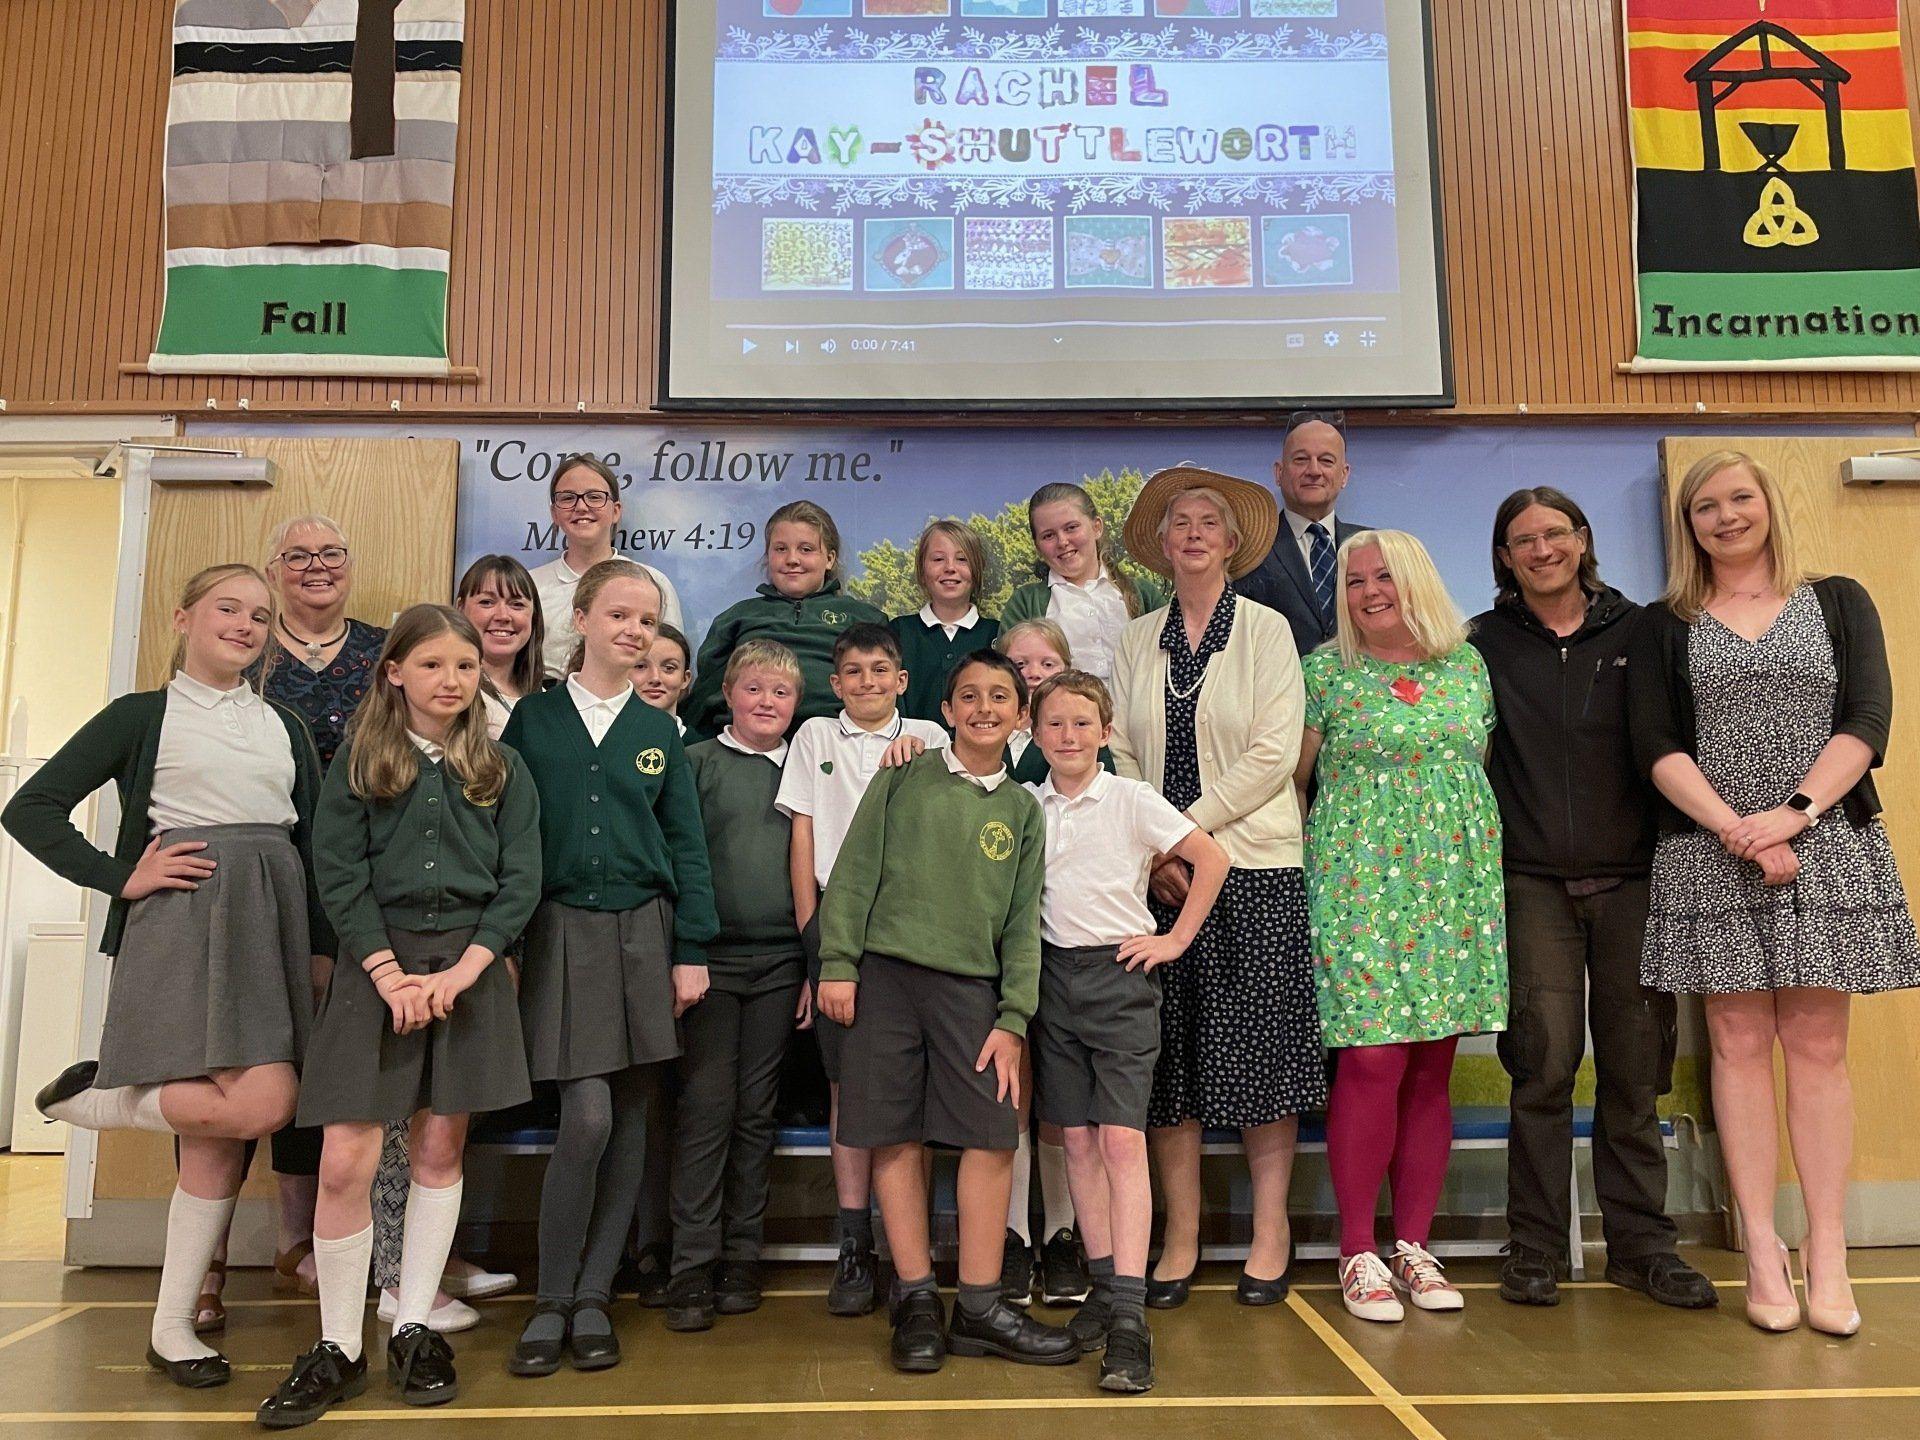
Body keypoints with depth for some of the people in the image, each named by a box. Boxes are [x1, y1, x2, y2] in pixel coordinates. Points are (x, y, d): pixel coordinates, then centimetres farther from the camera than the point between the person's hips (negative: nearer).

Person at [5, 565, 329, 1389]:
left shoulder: (286, 728, 16)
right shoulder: (143, 715, 5)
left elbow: (313, 845, 14)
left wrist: (323, 948, 8)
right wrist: (120, 876, -7)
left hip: (272, 925, 5)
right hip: (184, 922, -4)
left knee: (217, 1129, 4)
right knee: (259, 1106, -19)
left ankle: (172, 1324, 15)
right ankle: (91, 1098, 7)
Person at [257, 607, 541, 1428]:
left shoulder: (502, 771, 7)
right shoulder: (359, 760, 4)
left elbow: (520, 881, 2)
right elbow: (338, 874, -3)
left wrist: (462, 969, -11)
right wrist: (392, 973, -12)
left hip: (467, 967, 1)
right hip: (375, 965, -1)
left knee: (440, 1148, 6)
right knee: (346, 1160, -6)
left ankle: (413, 1330, 19)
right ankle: (338, 1349, 8)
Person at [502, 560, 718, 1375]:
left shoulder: (658, 731, 9)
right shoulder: (533, 718, 4)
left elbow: (687, 846, 7)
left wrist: (691, 951, 0)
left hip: (643, 934, 2)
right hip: (562, 934, -2)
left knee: (629, 1118, 4)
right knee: (587, 1116, -10)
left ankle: (593, 1298, 17)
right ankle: (551, 1302, 8)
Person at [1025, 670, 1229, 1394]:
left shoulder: (1131, 799, -5)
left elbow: (1211, 858, -3)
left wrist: (1176, 939, -3)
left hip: (1120, 975, -4)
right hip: (1054, 976, 4)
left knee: (1121, 1140, -10)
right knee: (1078, 1141, 8)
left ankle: (1129, 1315, -10)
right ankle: (1104, 1287, 20)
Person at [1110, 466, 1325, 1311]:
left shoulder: (1266, 631, 3)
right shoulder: (1137, 640, 11)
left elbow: (1274, 754, -7)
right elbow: (1118, 756, 6)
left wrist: (1190, 828, -11)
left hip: (1253, 865, -2)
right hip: (1156, 873, 3)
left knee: (1260, 1049, 1)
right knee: (1167, 1057, 4)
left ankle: (1270, 1233, 16)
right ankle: (1180, 1239, 15)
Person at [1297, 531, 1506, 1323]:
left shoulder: (1468, 663, 11)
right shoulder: (1325, 672, 1)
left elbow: (1486, 766, 17)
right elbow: (1290, 779, 2)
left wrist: (1483, 853, 12)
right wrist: (1304, 866, -3)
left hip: (1454, 885, 4)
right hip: (1360, 883, -4)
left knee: (1432, 1068, 7)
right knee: (1372, 1060, -7)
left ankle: (1413, 1245, 18)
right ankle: (1359, 1253, 5)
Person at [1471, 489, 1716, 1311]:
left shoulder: (1635, 631, 8)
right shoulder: (1486, 644, 7)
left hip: (1630, 875, 1)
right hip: (1533, 880, -1)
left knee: (1635, 1068, 5)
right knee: (1544, 1064, -3)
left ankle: (1640, 1243, 18)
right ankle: (1535, 1247, 8)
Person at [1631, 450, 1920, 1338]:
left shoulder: (1838, 602, 11)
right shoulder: (1665, 627, 10)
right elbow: (1657, 747, -1)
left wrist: (1794, 812, -15)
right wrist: (1737, 830, -13)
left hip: (1829, 848, 0)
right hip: (1711, 857, 0)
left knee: (1818, 1047, 1)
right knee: (1739, 1046, 1)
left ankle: (1827, 1259, 7)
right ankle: (1763, 1258, 8)